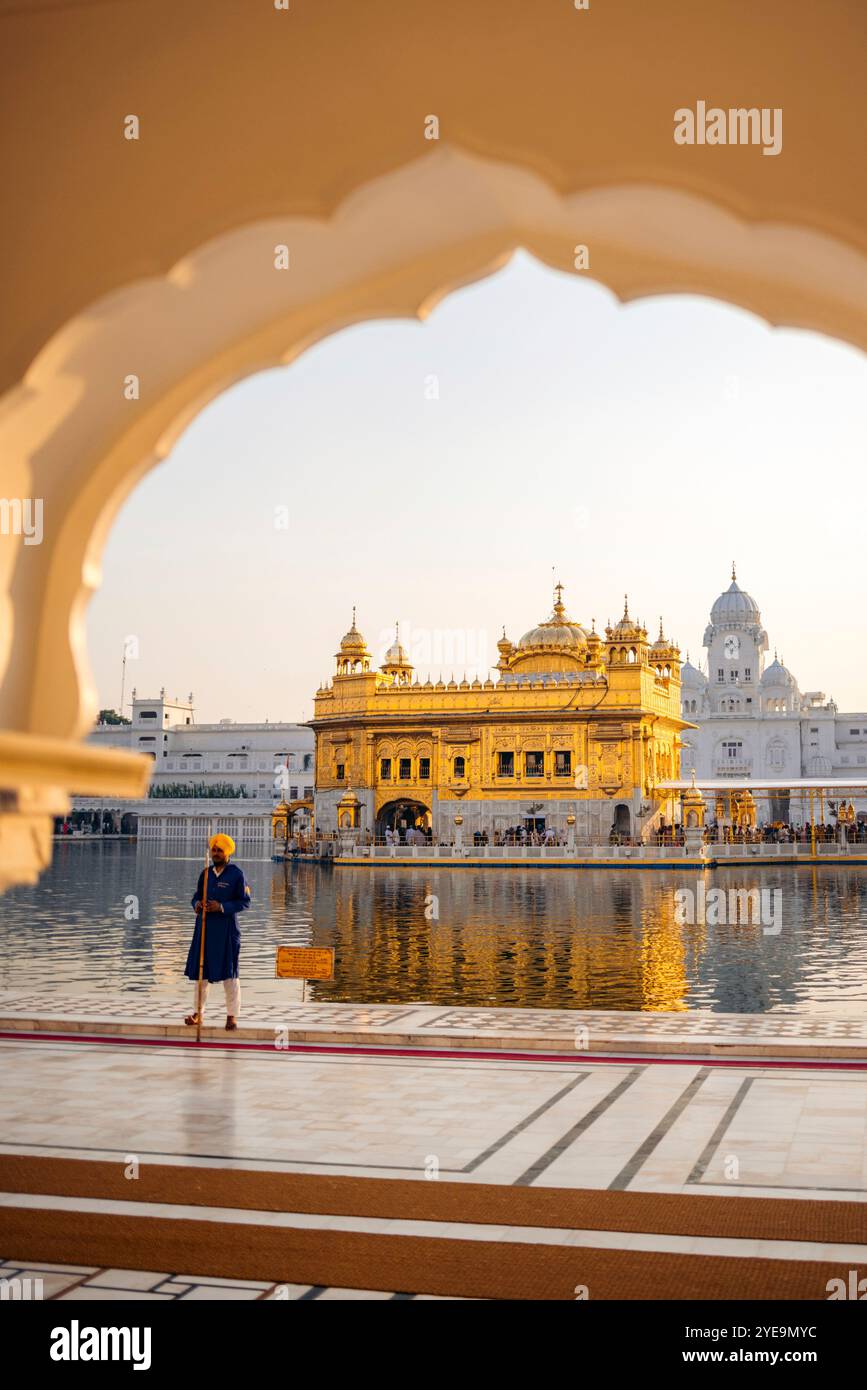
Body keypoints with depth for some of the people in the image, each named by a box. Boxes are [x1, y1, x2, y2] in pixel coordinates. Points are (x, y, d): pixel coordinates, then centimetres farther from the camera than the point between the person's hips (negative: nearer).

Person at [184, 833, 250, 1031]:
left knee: (228, 972, 1)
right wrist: (197, 904, -7)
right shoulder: (206, 873, 9)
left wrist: (221, 907, -18)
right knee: (200, 970, 8)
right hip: (204, 927, 5)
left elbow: (244, 901, -8)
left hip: (226, 929, -5)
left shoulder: (236, 874, -6)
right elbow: (196, 896, 17)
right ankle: (198, 1011, 19)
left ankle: (232, 1015, 10)